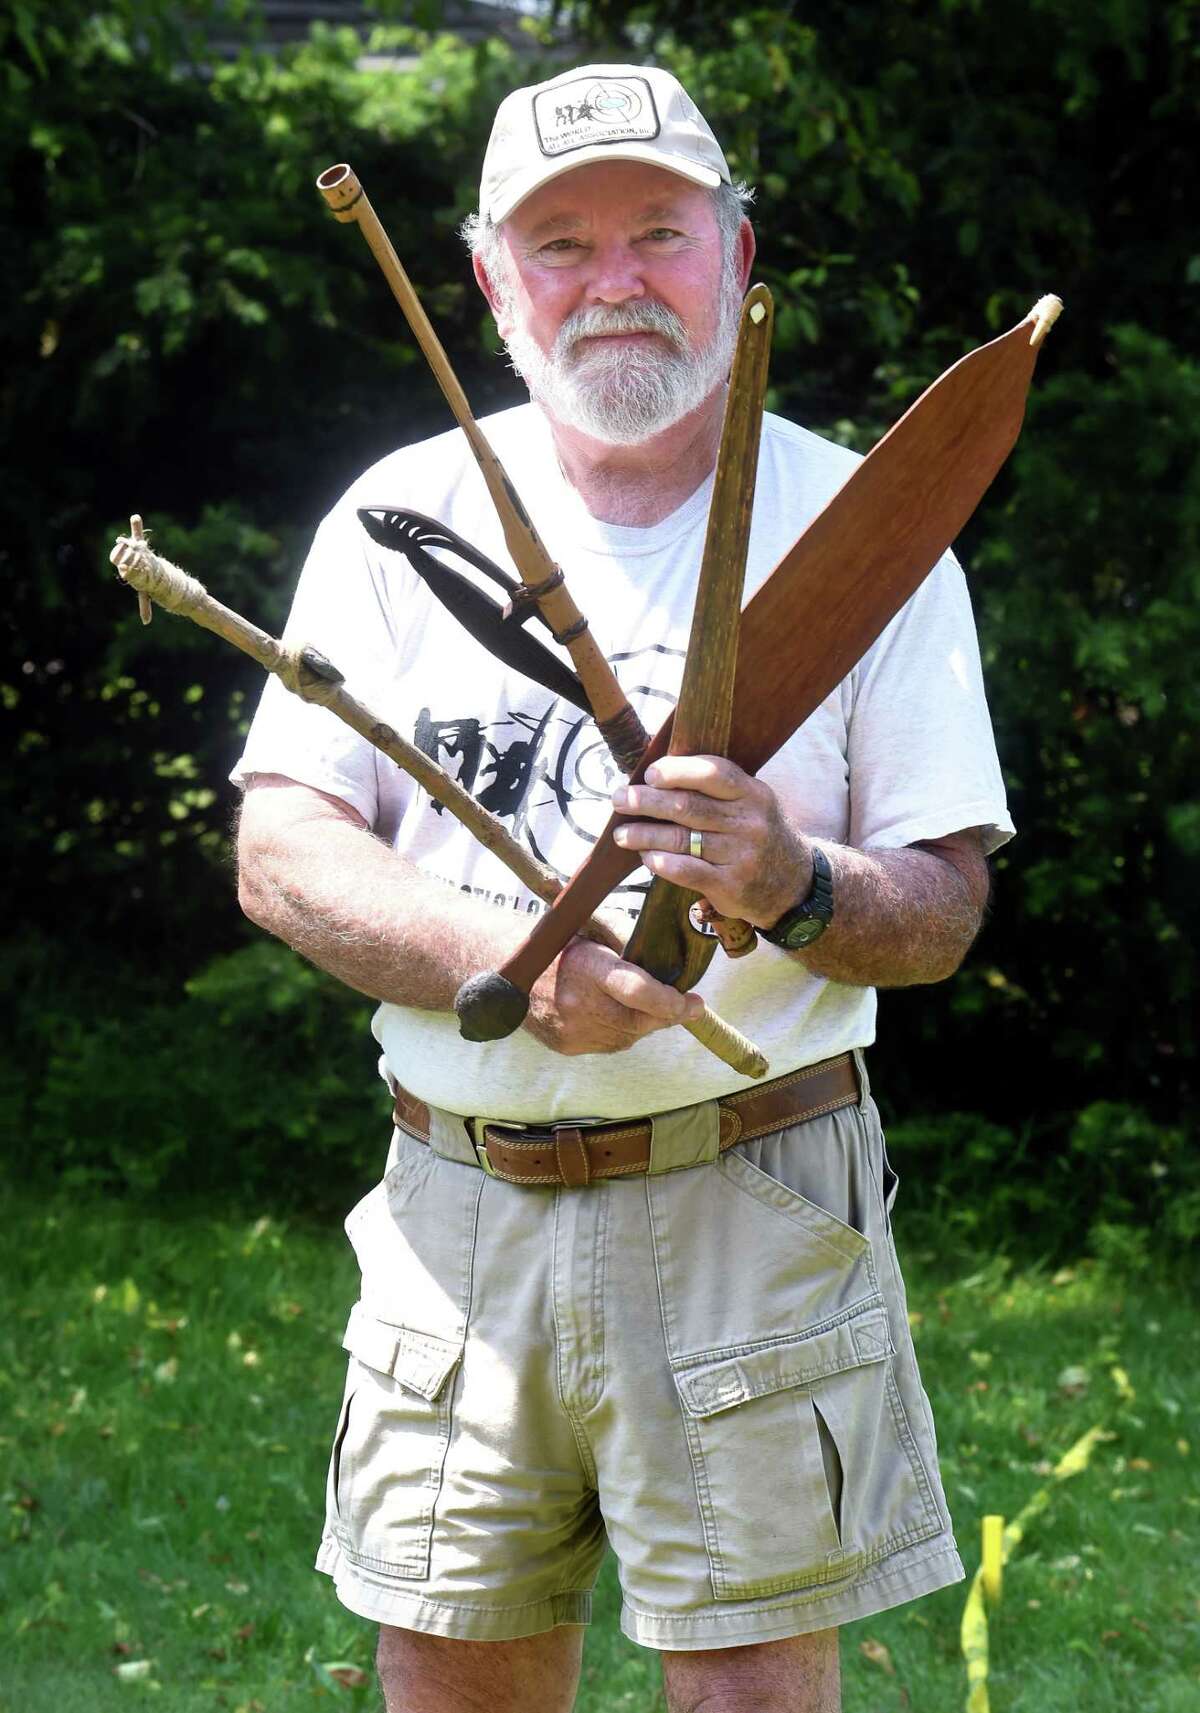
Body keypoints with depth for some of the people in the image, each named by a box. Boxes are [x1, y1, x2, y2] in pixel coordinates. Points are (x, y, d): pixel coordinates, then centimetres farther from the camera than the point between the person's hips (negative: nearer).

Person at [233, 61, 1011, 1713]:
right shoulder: (402, 514, 6)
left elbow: (942, 912, 1)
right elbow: (281, 857, -1)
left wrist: (797, 888, -22)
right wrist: (506, 958, -19)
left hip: (751, 1195, -2)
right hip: (458, 1193, 2)